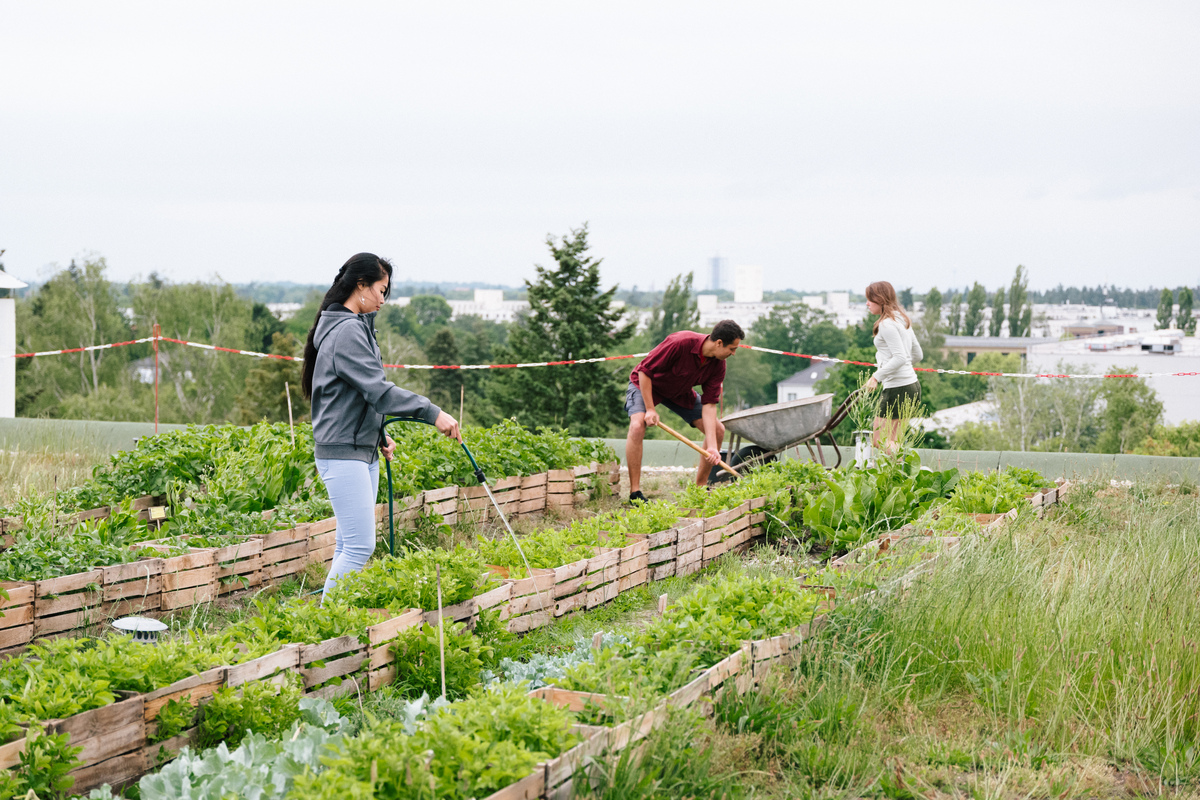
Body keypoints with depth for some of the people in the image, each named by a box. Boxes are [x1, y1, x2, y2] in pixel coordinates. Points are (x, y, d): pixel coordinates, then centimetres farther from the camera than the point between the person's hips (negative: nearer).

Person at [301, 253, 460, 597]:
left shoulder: (356, 327, 18)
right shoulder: (347, 331, -15)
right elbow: (378, 389, -23)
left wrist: (379, 436, 14)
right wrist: (433, 413, -24)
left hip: (363, 451, 11)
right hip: (343, 452, -11)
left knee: (349, 544, 10)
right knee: (360, 546, -12)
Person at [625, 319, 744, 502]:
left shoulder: (718, 365, -18)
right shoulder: (680, 343, -37)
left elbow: (709, 404, -18)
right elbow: (645, 370, -28)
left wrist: (712, 446, -26)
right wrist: (650, 409, -29)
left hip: (679, 391, 6)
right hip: (646, 384, -6)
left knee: (718, 430, -2)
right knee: (637, 426, -32)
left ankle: (699, 489, 10)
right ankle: (635, 493, -23)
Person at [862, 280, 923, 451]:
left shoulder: (887, 325, -14)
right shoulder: (902, 320, 15)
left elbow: (900, 358, -22)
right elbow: (918, 354, 21)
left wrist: (877, 377, -17)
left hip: (898, 389, -10)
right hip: (912, 386, 10)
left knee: (881, 440, -5)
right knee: (891, 440, 13)